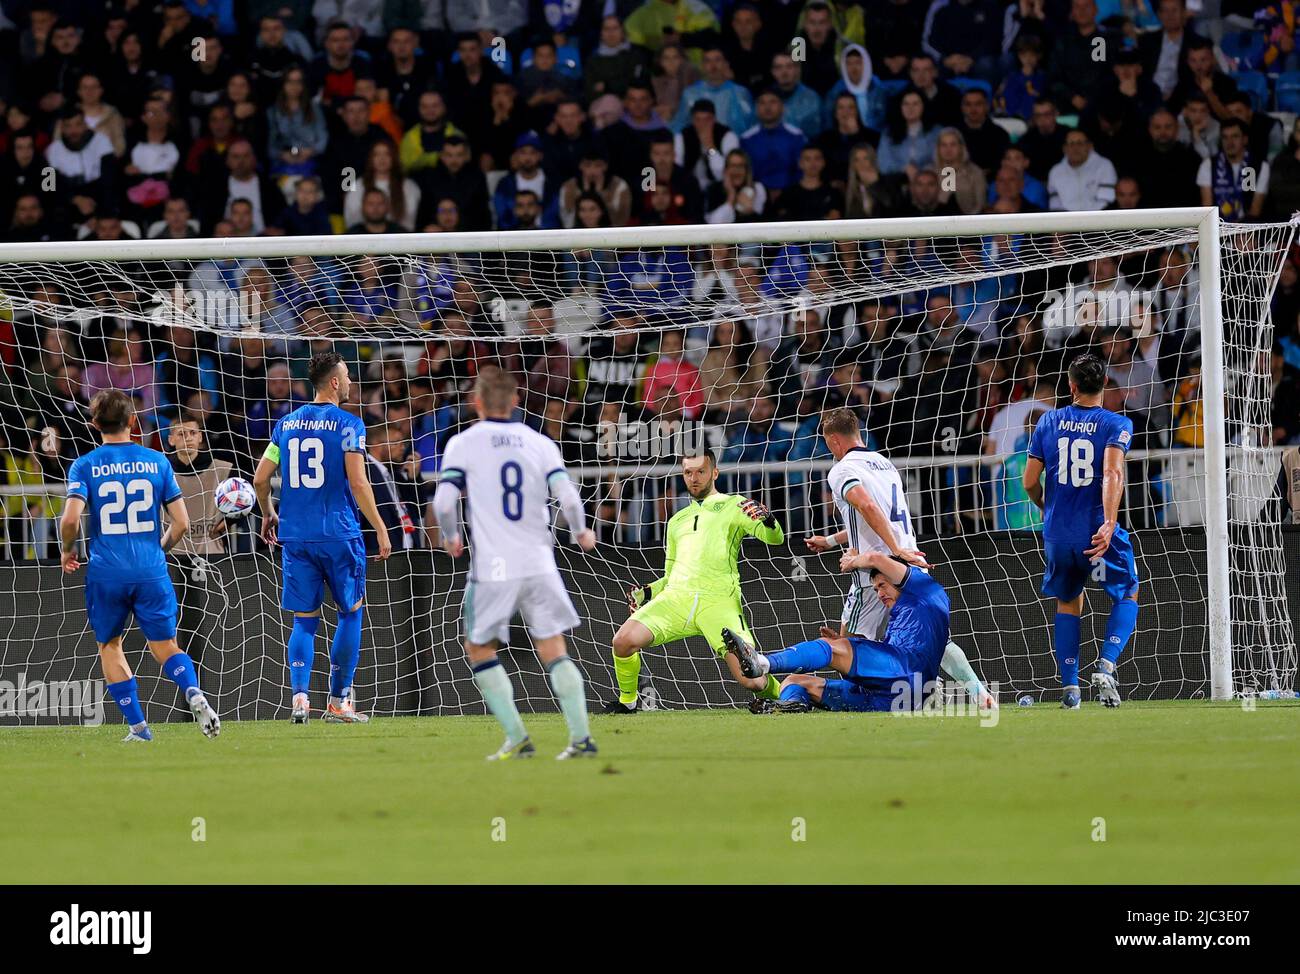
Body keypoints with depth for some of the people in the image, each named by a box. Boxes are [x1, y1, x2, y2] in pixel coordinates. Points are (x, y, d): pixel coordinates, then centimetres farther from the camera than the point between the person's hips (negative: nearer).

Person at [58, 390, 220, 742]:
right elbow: (181, 522, 2)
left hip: (106, 573, -1)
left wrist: (67, 552, 6)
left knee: (109, 646, 19)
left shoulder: (84, 466, -2)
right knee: (166, 647, 8)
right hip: (151, 572, 1)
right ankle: (194, 695, -23)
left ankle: (138, 726, 11)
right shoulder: (156, 461, 4)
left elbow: (70, 519, -14)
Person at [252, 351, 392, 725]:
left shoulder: (287, 424, 9)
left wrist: (268, 513, 28)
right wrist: (380, 529, -7)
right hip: (338, 535, -4)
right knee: (350, 612, 12)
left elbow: (260, 479, 10)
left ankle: (299, 695, -12)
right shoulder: (347, 424, -6)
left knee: (304, 620, 7)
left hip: (295, 536, 4)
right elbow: (358, 483, -13)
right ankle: (339, 702, 11)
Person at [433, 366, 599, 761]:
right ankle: (580, 736, -4)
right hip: (539, 564, 3)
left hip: (493, 568, -2)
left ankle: (517, 738, 3)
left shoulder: (463, 443, -1)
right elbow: (567, 496, -4)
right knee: (553, 649, 7)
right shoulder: (540, 443, 6)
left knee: (479, 649, 13)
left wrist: (451, 537, 11)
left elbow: (444, 501, -9)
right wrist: (580, 532, 15)